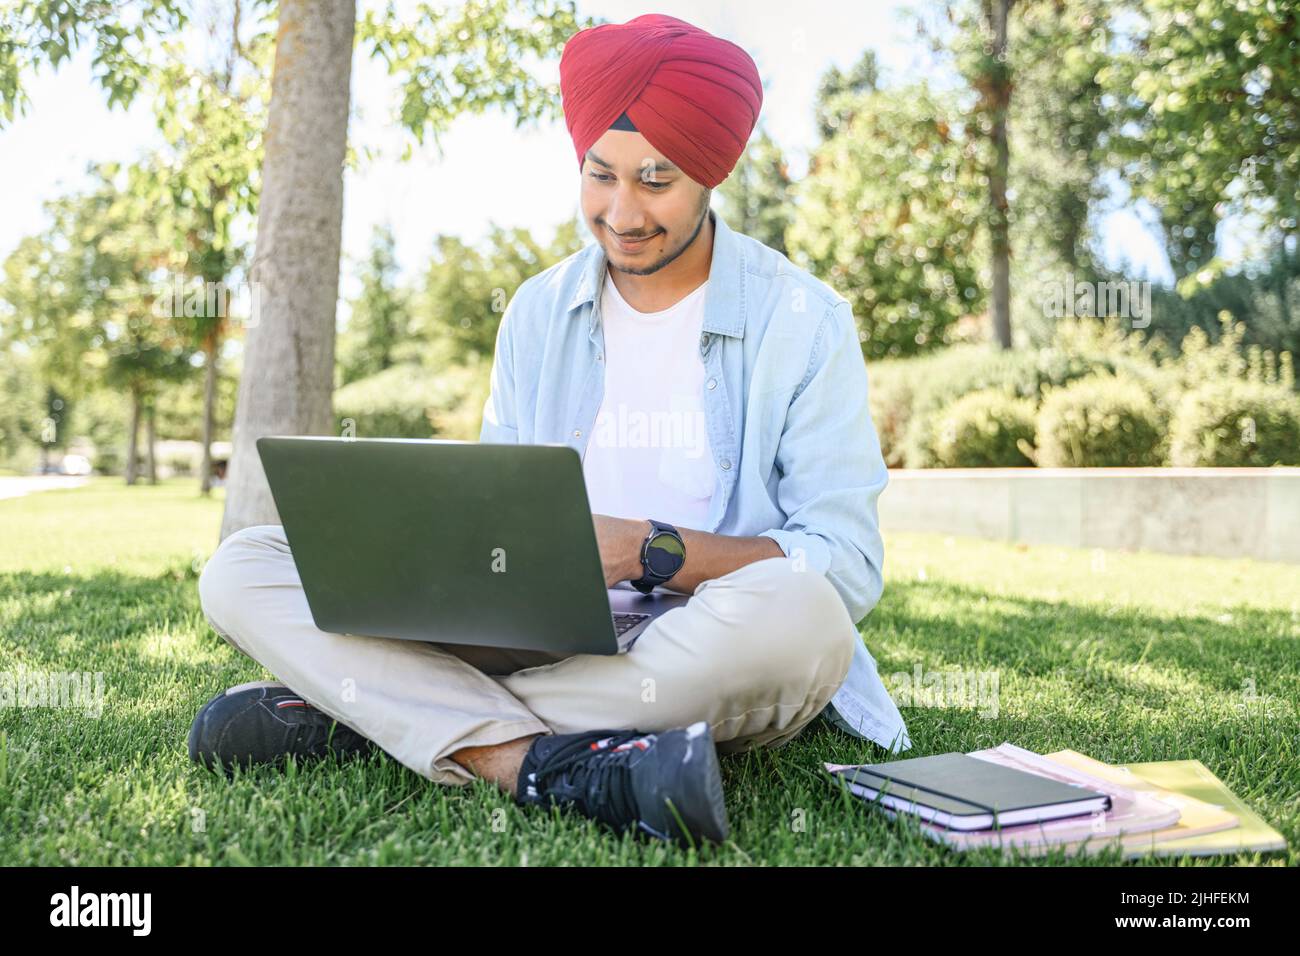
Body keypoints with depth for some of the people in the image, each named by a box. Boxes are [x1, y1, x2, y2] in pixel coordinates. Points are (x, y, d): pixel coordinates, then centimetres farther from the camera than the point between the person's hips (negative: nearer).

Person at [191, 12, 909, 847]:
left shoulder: (802, 322, -3)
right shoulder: (539, 313, 10)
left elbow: (850, 567, -10)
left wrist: (655, 551, -23)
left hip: (708, 664, -2)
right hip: (545, 641, 3)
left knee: (794, 610, -39)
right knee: (244, 569, -9)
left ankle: (363, 709, -23)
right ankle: (545, 765, -30)